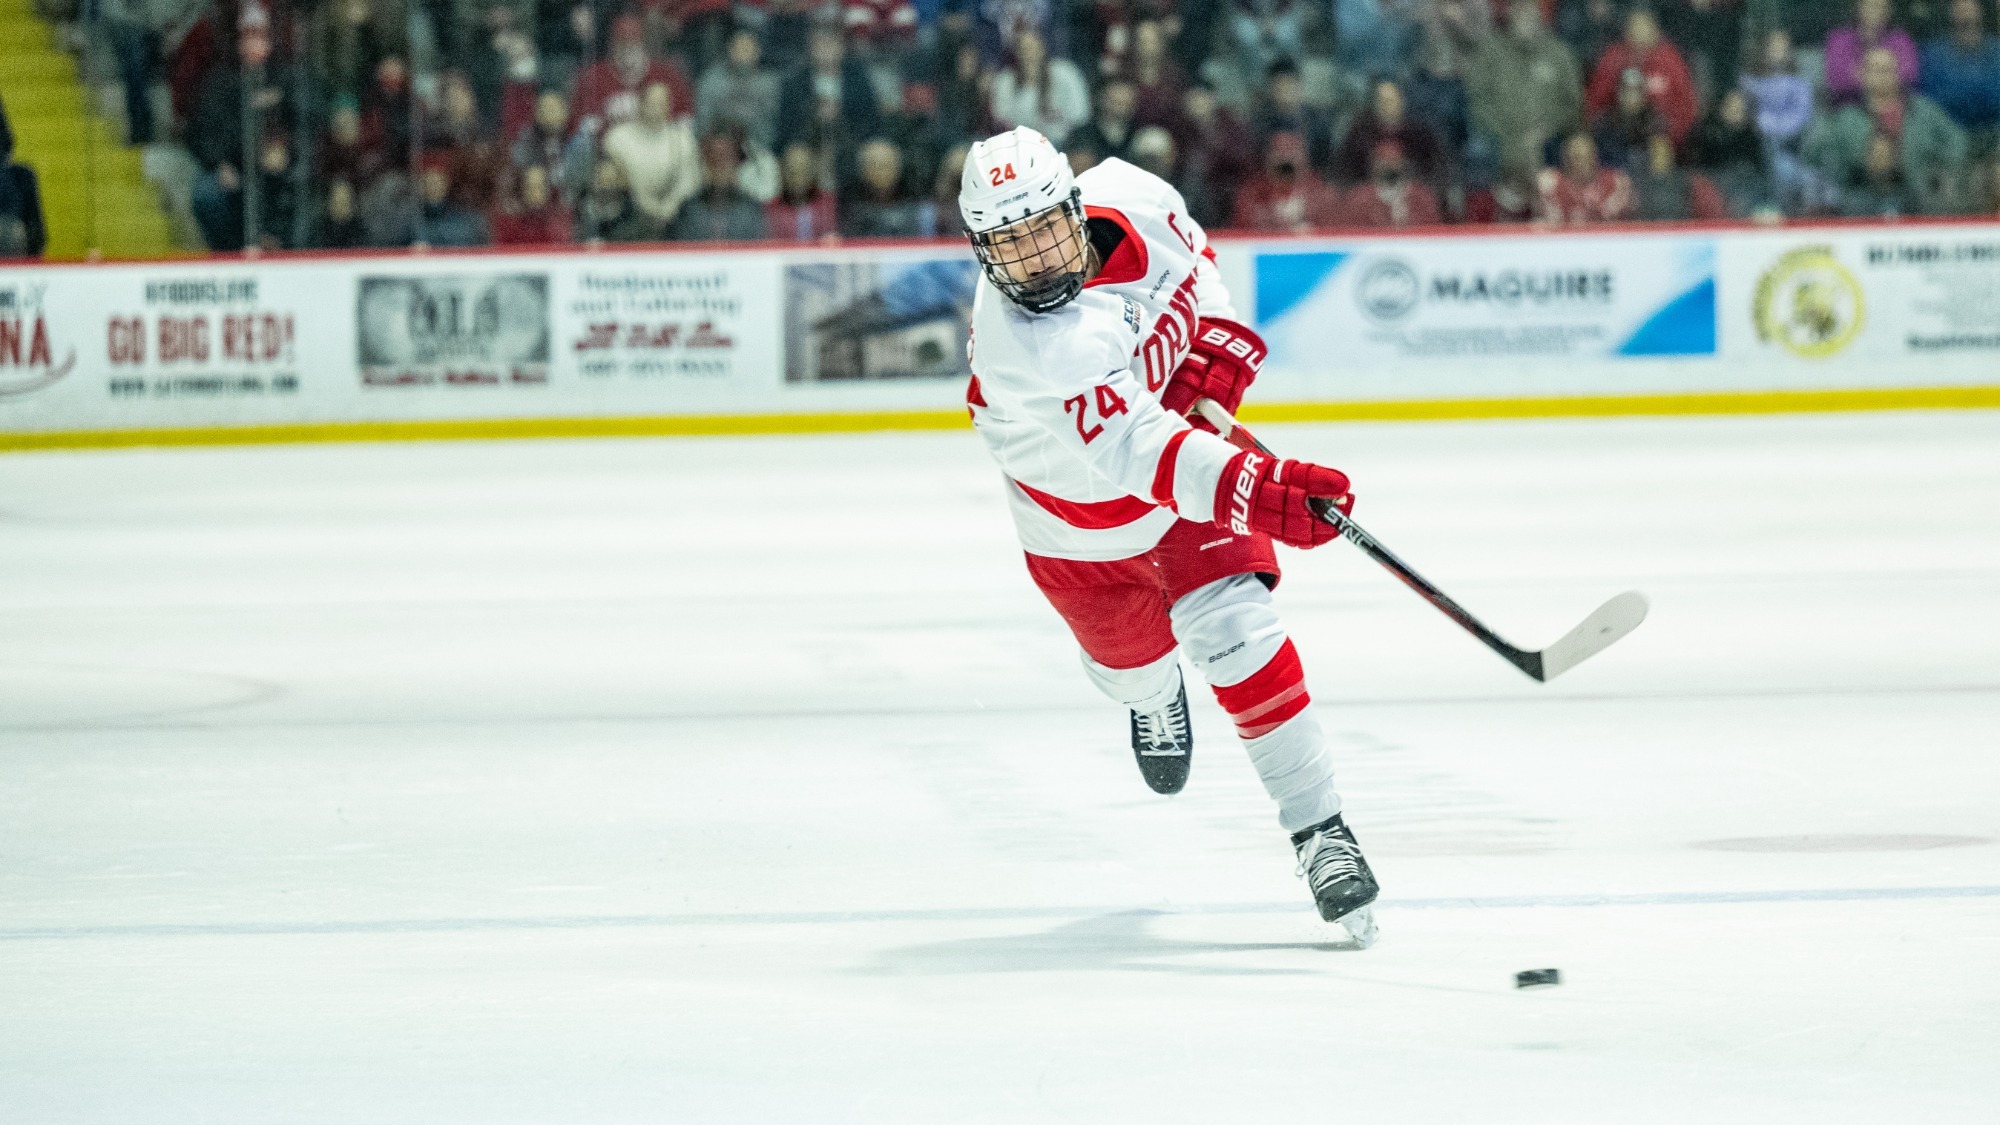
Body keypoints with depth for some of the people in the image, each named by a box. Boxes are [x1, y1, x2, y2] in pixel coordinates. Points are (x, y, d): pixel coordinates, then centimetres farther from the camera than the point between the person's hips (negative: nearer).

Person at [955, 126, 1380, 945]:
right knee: (1131, 656, 18)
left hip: (1181, 427, 2)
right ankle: (1154, 696, 58)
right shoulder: (1027, 344, -41)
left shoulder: (1127, 197, -24)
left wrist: (1217, 340, -12)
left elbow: (1187, 251, 3)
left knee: (1231, 631, -15)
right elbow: (1135, 452, -49)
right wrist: (1250, 488, -61)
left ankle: (1317, 825, -12)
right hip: (1079, 505, -2)